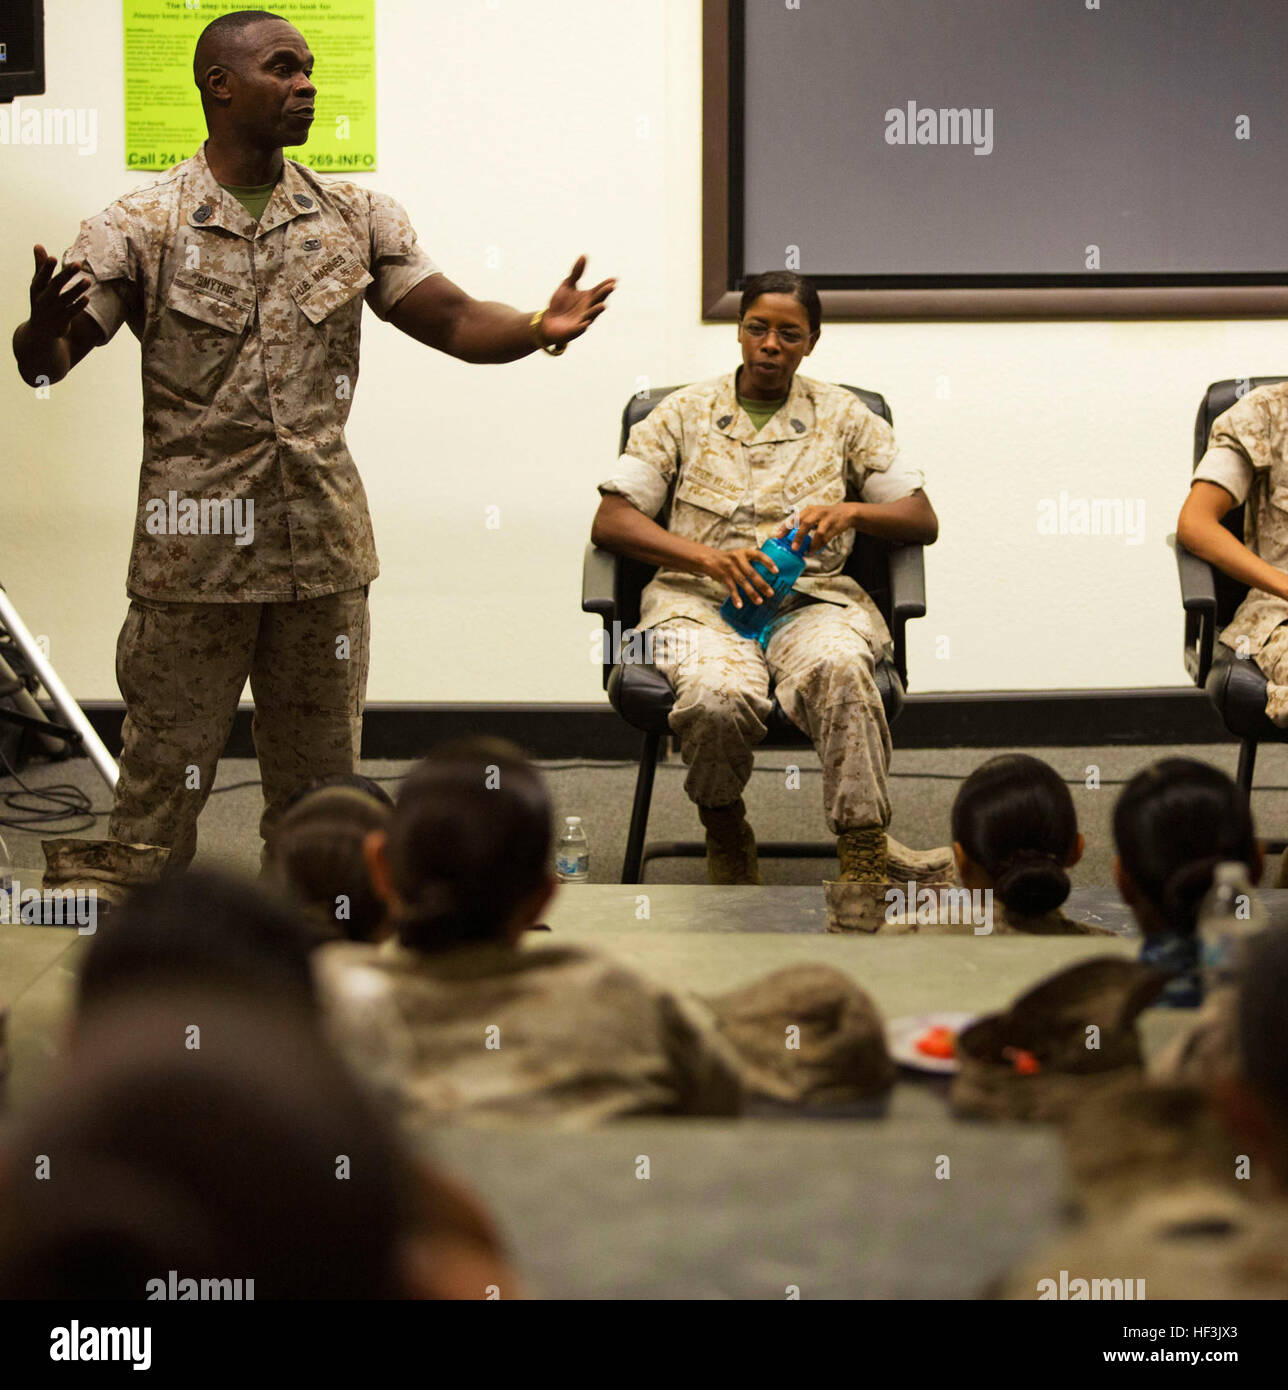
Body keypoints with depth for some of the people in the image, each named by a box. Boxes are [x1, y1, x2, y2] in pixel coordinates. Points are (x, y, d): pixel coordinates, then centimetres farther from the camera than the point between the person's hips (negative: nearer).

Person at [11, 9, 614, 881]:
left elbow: (453, 321, 3)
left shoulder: (357, 220, 8)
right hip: (194, 546, -4)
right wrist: (45, 326, -35)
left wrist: (540, 327, -19)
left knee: (320, 787, 12)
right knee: (163, 776, 0)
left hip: (323, 547, 4)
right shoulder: (142, 229, -4)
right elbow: (45, 363, -10)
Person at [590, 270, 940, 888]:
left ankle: (864, 863, -40)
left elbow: (923, 521, 11)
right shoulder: (684, 413, 13)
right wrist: (707, 558, -13)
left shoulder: (843, 416, 15)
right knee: (719, 694, -37)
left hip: (813, 598, 1)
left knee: (838, 666, -38)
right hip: (700, 598, 0)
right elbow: (610, 521, 4)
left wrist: (850, 512, -11)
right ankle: (725, 835, -6)